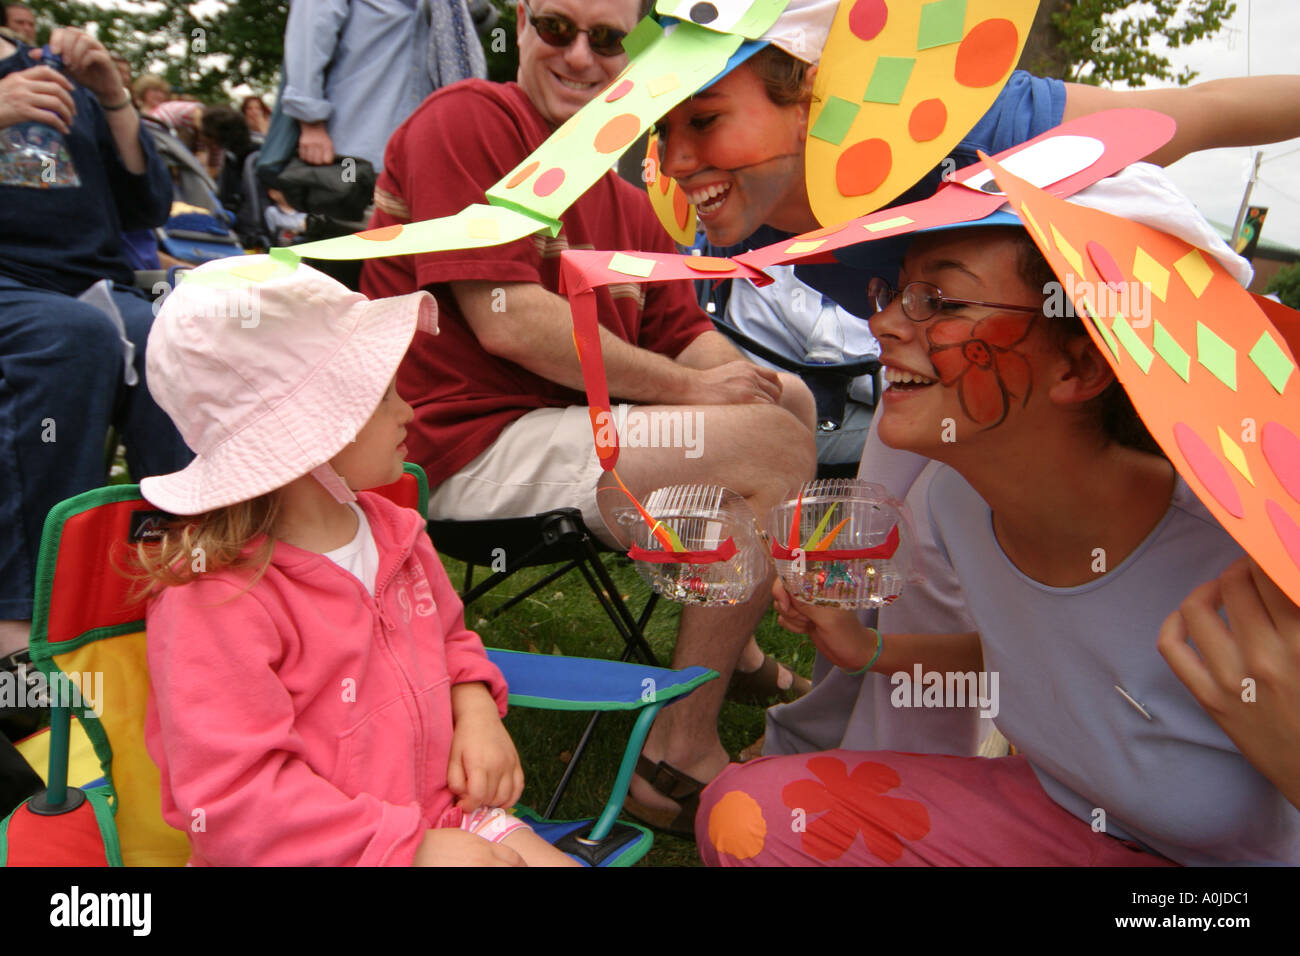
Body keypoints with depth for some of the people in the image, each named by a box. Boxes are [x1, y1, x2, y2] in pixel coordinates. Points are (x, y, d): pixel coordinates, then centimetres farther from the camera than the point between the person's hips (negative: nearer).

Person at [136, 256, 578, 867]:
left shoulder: (392, 528, 4)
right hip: (326, 853, -6)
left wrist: (475, 709, 0)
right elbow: (233, 799, -21)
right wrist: (411, 849, -22)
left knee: (553, 859, -4)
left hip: (437, 811, 7)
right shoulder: (212, 600, -21)